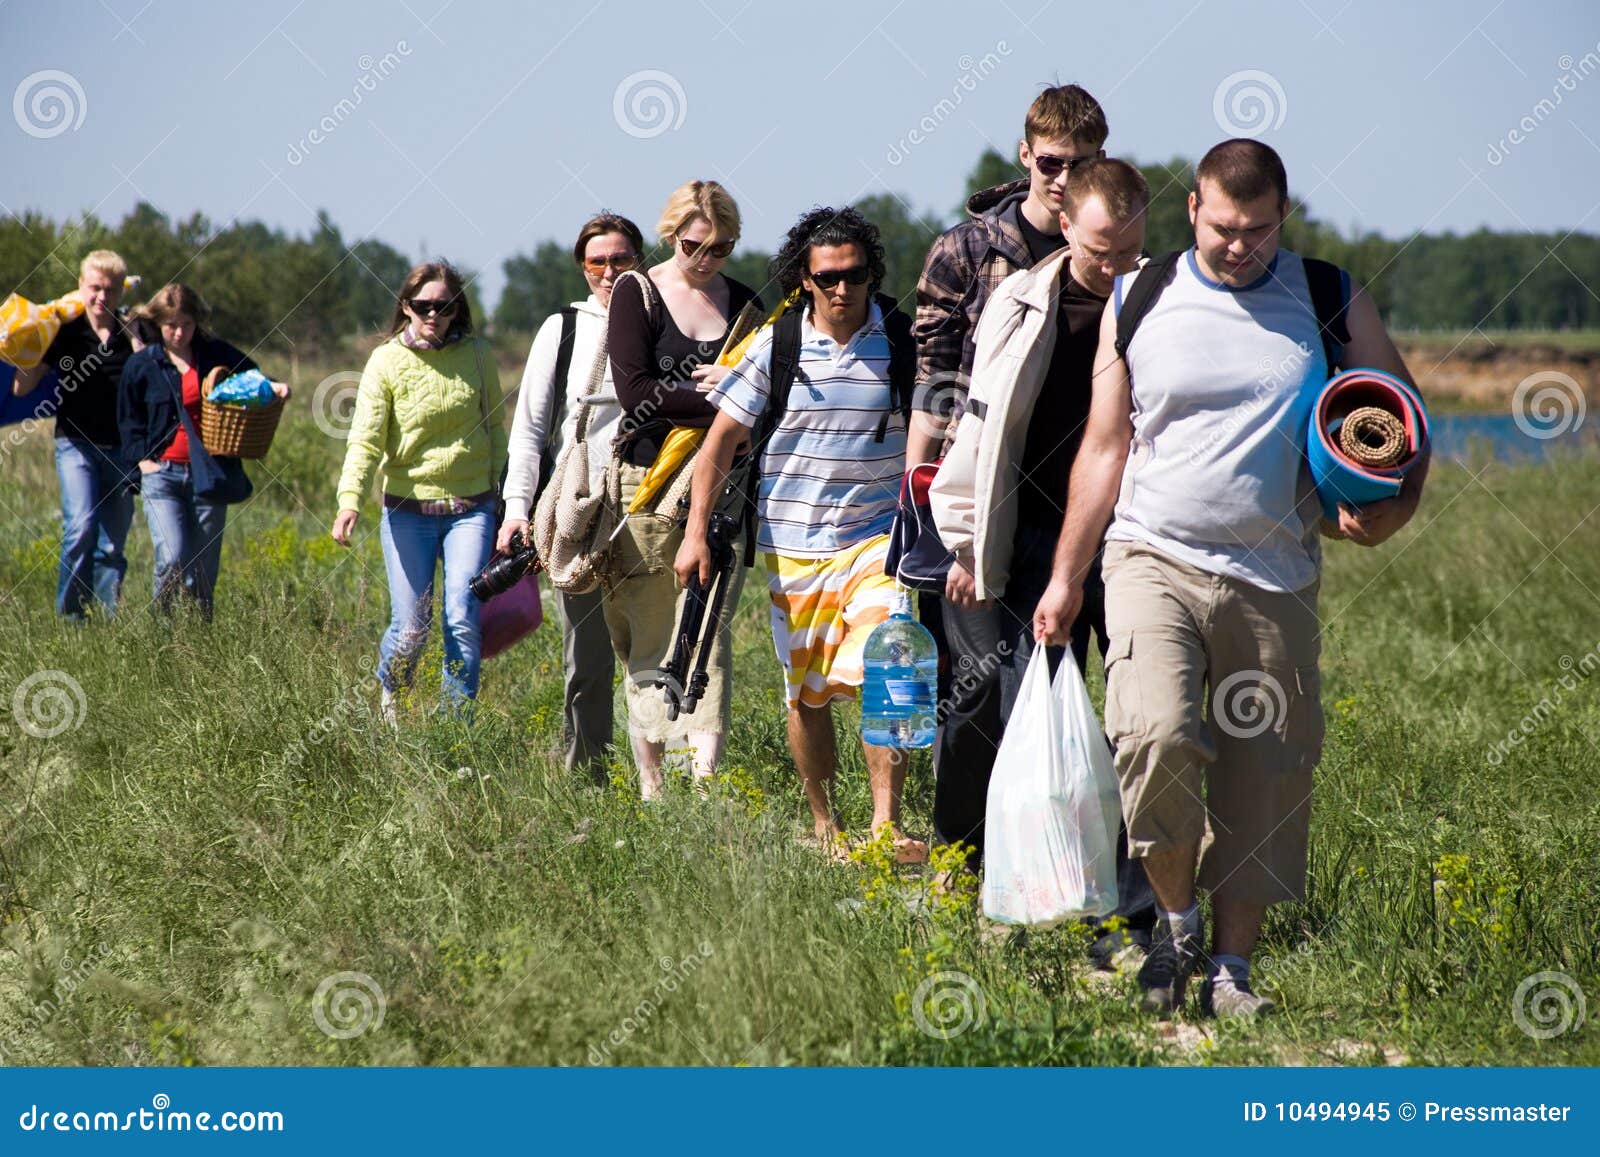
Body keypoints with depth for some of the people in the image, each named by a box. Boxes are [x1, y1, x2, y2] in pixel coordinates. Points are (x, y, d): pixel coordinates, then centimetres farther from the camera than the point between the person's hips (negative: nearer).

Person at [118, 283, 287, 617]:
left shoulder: (217, 355, 6)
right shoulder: (141, 365, 5)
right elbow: (129, 421, 11)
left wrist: (272, 387, -5)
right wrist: (143, 459, -3)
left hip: (210, 474, 2)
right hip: (162, 474, -2)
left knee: (204, 572, 4)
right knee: (172, 560, -17)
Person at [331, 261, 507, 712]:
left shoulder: (477, 354, 3)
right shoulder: (387, 361, -4)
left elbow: (494, 426, 13)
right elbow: (365, 438, -12)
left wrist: (504, 495, 13)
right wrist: (350, 499, -27)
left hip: (471, 508, 1)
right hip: (408, 508, -1)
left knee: (463, 621, -10)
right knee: (411, 628, 0)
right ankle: (388, 701, 30)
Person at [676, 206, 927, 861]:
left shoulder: (903, 344, -1)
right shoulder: (773, 347, -1)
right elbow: (720, 440, 4)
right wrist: (696, 533, -2)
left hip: (877, 537, -1)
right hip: (792, 546, 1)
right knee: (806, 693, 9)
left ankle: (886, 824, -18)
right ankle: (823, 825, 23)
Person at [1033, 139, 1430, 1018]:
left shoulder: (1333, 302, 6)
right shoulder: (1138, 302, 6)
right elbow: (1104, 448, 11)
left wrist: (1393, 508, -7)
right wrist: (1066, 577, 10)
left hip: (1275, 581, 1)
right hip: (1157, 558, -1)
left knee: (1266, 774, 1)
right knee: (1156, 734, -22)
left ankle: (1230, 964, 14)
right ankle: (1176, 918, 1)